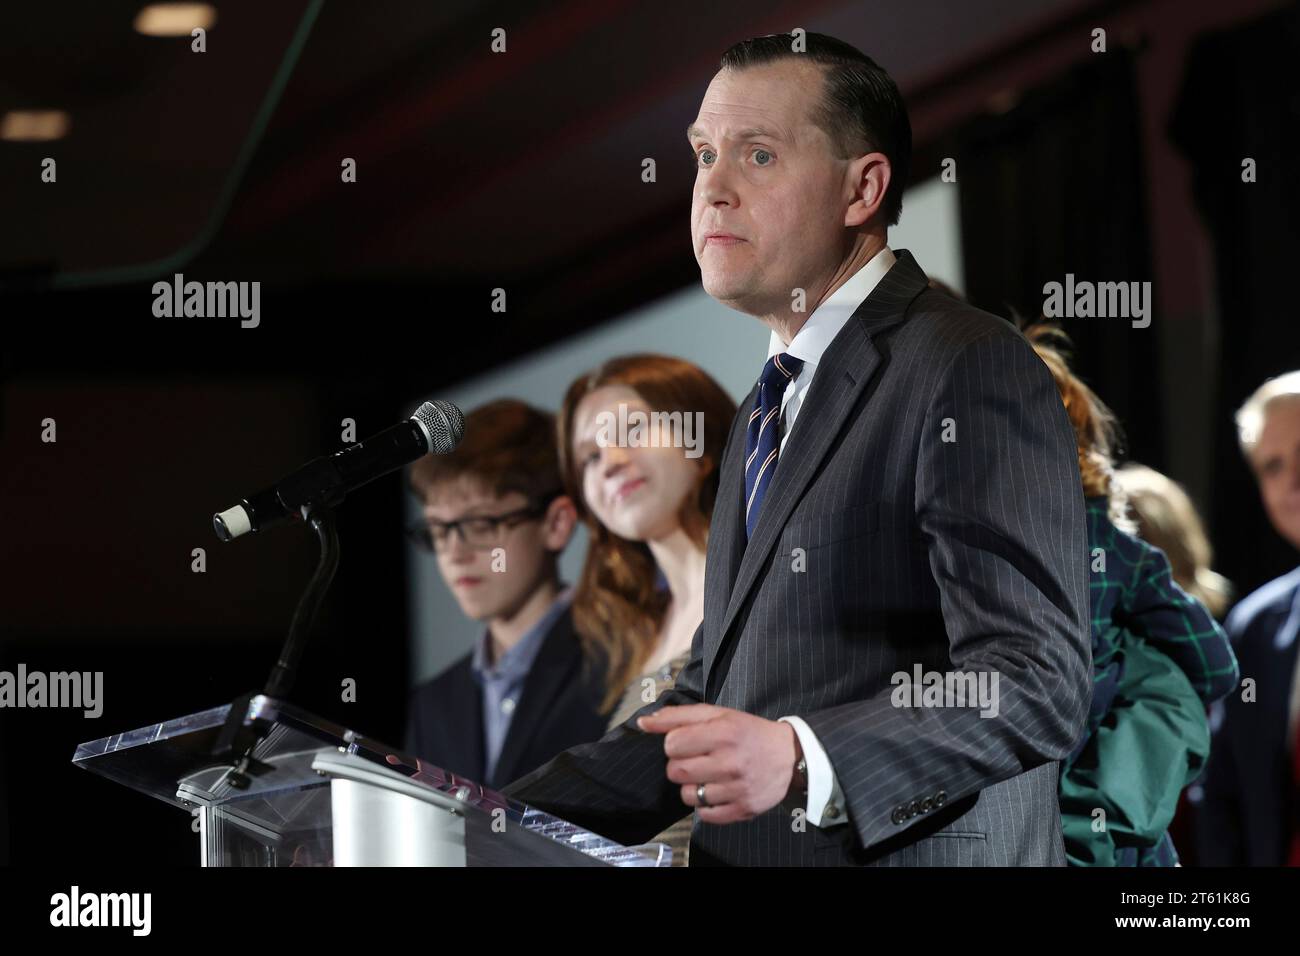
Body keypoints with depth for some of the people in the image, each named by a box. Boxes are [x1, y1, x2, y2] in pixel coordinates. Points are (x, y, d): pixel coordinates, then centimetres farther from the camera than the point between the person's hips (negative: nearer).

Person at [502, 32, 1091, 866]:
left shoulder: (972, 371, -7)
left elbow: (1036, 682, -16)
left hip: (914, 858, -6)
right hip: (743, 856, 7)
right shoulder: (768, 412, 21)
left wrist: (803, 761, -29)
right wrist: (505, 821, 11)